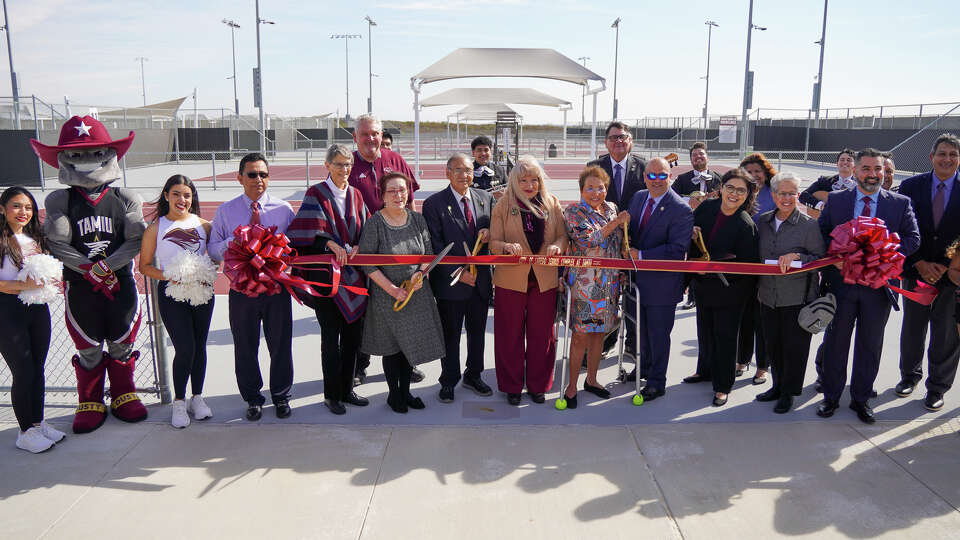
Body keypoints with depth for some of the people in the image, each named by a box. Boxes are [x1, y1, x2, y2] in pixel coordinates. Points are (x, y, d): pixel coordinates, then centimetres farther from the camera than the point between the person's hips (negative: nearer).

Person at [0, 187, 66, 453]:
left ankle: (38, 422, 25)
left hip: (37, 308, 6)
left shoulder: (36, 238, 12)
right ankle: (26, 432, 12)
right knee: (23, 372, -1)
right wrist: (22, 285, -26)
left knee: (37, 368, 12)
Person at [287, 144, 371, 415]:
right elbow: (308, 229, -15)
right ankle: (331, 395, 14)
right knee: (331, 336, 1)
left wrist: (357, 248, -9)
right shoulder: (316, 194, -3)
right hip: (326, 273, -5)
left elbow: (365, 229, 10)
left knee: (353, 333, 10)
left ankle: (346, 390, 24)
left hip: (353, 272, 5)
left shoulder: (356, 195, 12)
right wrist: (331, 244, -27)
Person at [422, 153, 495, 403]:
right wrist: (457, 272, -17)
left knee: (478, 331, 17)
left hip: (481, 279, 4)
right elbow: (435, 246, -11)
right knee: (450, 334, 9)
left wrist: (490, 231, -11)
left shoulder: (486, 198, 5)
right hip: (450, 282, -4)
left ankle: (473, 376, 36)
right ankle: (449, 381, 26)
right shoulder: (434, 204, -8)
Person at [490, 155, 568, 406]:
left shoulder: (552, 203, 6)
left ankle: (538, 385, 26)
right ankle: (512, 386, 22)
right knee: (511, 335, 6)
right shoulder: (503, 205, -1)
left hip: (545, 279, 2)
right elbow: (493, 242, -3)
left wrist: (557, 245, -16)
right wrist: (508, 246, -25)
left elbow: (563, 235, 7)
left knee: (542, 335, 9)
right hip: (511, 279, -2)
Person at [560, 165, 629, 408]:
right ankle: (572, 385, 9)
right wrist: (616, 222, -17)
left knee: (600, 331, 13)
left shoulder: (612, 208, 11)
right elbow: (589, 241, -20)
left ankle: (591, 379, 27)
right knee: (581, 334, -3)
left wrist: (622, 273, 13)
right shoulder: (573, 212, -7)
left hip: (609, 283, 6)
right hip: (584, 281, -6)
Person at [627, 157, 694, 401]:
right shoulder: (638, 198, 4)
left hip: (661, 282, -7)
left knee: (658, 334, 6)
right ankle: (644, 367, 45)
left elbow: (677, 250, -23)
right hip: (638, 278, 7)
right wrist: (628, 250, -4)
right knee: (641, 328, 23)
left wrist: (641, 256, -23)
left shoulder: (681, 210, -18)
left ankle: (656, 383, 21)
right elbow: (630, 230, 16)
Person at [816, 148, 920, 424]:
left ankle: (860, 398, 26)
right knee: (835, 342, 9)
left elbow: (913, 238, -2)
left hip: (879, 284, 0)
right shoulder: (836, 199, 3)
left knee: (870, 346, 11)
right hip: (841, 280, 0)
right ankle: (831, 396, 23)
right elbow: (821, 233, 3)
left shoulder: (900, 203, 2)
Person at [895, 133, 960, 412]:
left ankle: (937, 386, 24)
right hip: (916, 271, 1)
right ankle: (910, 375, 35)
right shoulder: (910, 186, -1)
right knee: (912, 328, 15)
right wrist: (920, 264, -9)